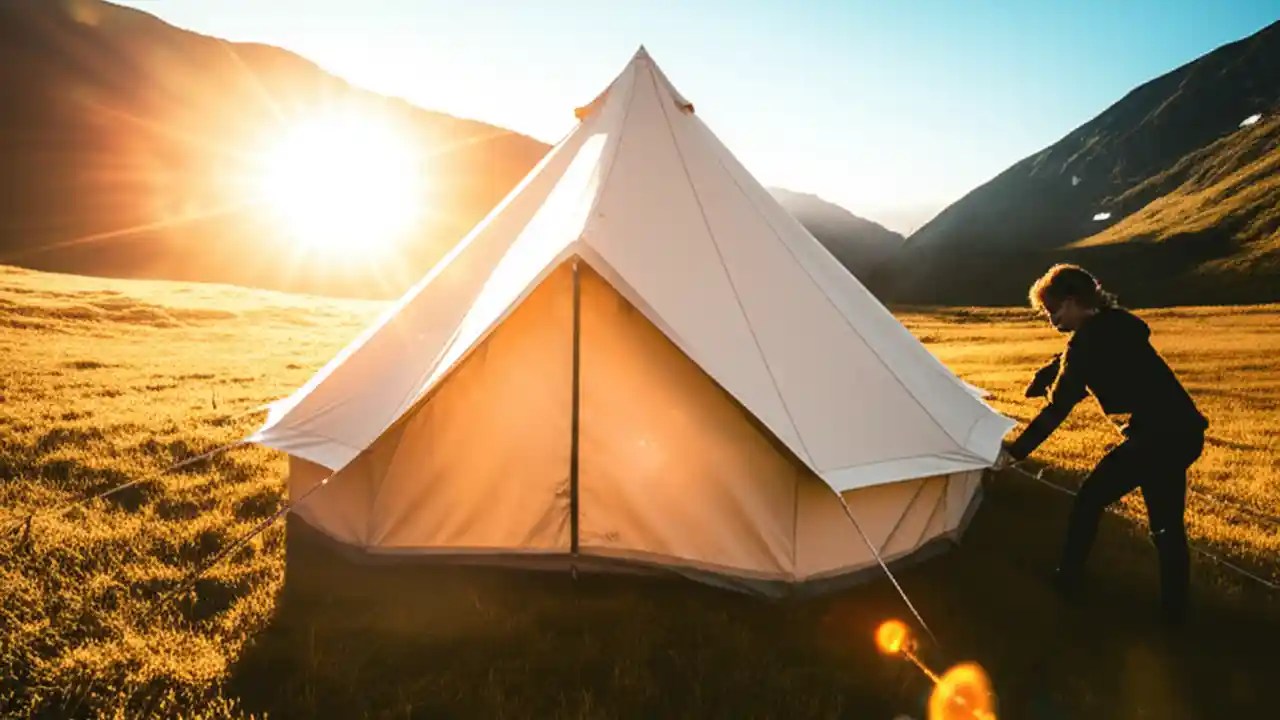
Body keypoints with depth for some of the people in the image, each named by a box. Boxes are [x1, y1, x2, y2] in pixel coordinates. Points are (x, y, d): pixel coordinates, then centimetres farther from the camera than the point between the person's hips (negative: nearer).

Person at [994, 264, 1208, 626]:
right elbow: (1065, 366, 27)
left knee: (1089, 500, 9)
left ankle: (1068, 579, 20)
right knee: (1168, 523, 17)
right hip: (1182, 431, 9)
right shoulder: (1117, 325, 12)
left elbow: (1058, 408, -14)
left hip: (1155, 437, -9)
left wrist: (1015, 451, -9)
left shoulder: (1087, 342, -14)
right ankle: (1174, 609, 24)